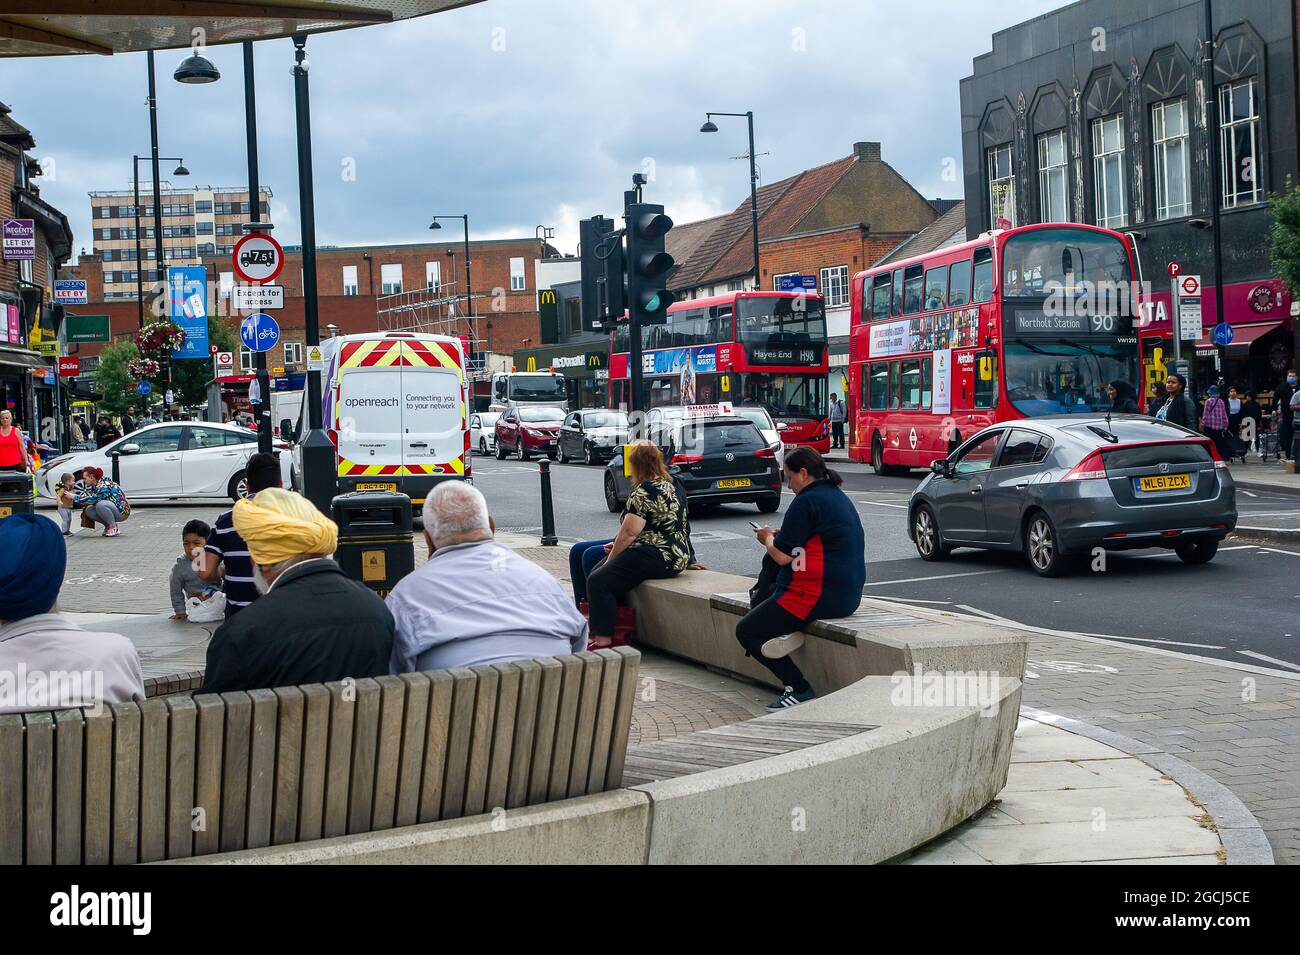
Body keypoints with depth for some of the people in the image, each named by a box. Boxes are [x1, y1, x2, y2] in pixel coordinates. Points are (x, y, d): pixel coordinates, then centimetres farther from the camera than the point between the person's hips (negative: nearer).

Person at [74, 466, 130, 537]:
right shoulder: (93, 486, 6)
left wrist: (74, 498, -20)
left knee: (100, 504, -34)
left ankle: (114, 527, -16)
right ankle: (108, 526, 4)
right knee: (89, 510, -8)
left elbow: (93, 499, -25)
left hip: (122, 510, -9)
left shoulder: (104, 486, -23)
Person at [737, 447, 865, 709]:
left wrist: (767, 539, 6)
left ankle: (799, 690, -5)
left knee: (745, 631, 0)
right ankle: (784, 632, 4)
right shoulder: (837, 496, 15)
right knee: (760, 598, 29)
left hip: (818, 595, -10)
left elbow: (782, 556, -15)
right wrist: (779, 537, 15)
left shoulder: (807, 501, -15)